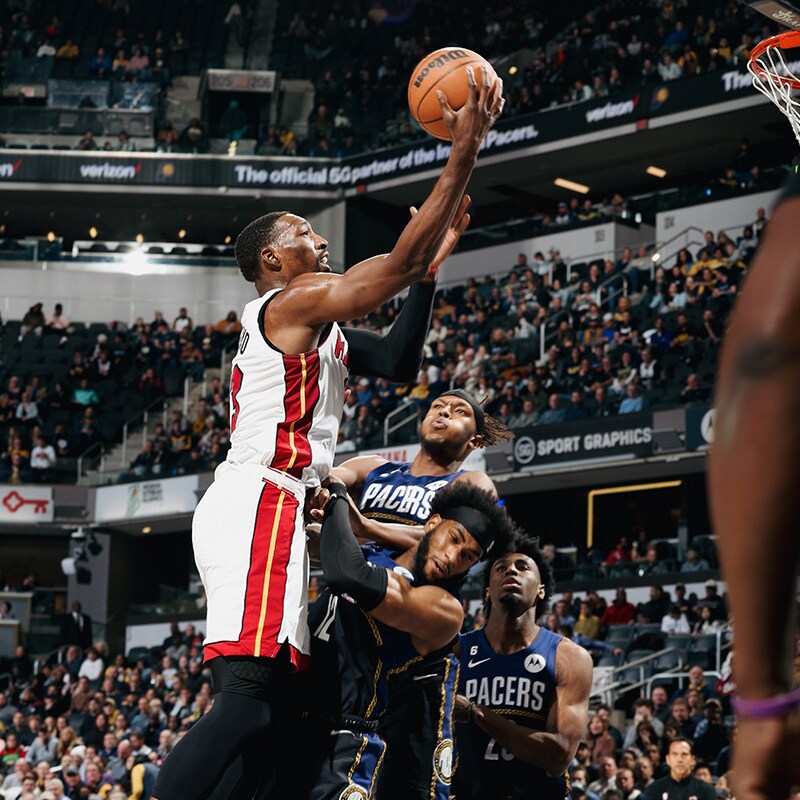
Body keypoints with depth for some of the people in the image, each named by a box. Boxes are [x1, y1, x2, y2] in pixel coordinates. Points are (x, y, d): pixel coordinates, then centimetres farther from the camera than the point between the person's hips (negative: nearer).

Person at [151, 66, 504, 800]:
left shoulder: (310, 327, 26)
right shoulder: (296, 301, -4)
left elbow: (398, 362, 27)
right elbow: (400, 264, -12)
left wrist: (436, 259, 21)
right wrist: (463, 155, -9)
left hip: (268, 511, 11)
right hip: (261, 502, -11)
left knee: (263, 707, 7)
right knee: (245, 696, -22)